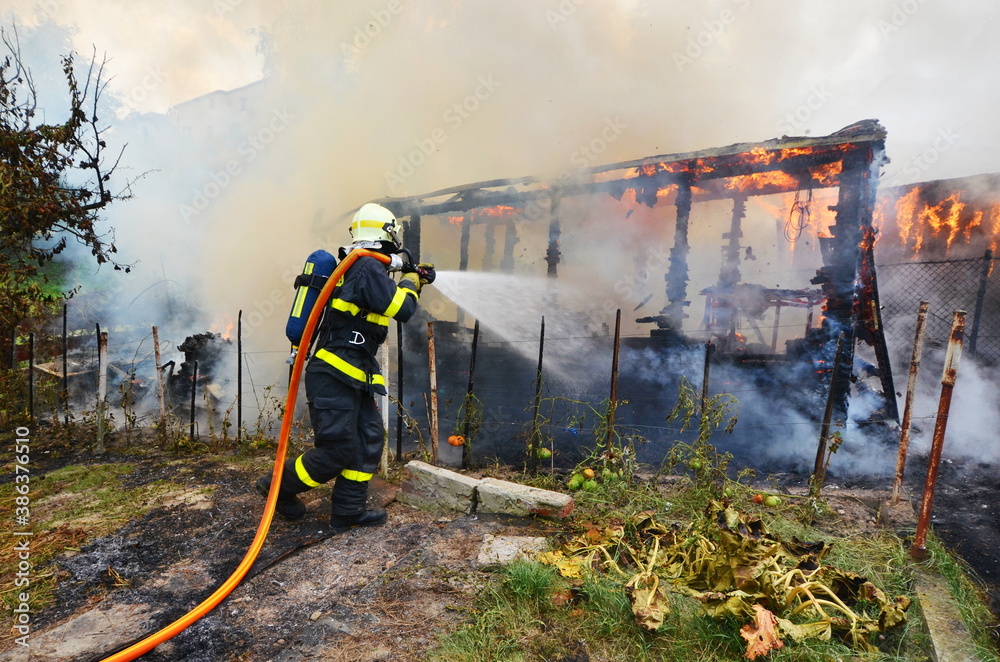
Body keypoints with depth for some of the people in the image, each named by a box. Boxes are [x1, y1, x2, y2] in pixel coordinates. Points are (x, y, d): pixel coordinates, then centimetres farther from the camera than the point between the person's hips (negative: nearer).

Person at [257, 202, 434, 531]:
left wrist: (411, 279, 30)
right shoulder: (368, 267, -15)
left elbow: (382, 296, 34)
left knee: (370, 439, 9)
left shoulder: (357, 267, 16)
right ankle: (279, 484, 20)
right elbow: (402, 309, -19)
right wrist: (410, 281, 0)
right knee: (337, 451, -3)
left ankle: (348, 510, 17)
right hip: (334, 378, -10)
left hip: (353, 379, 10)